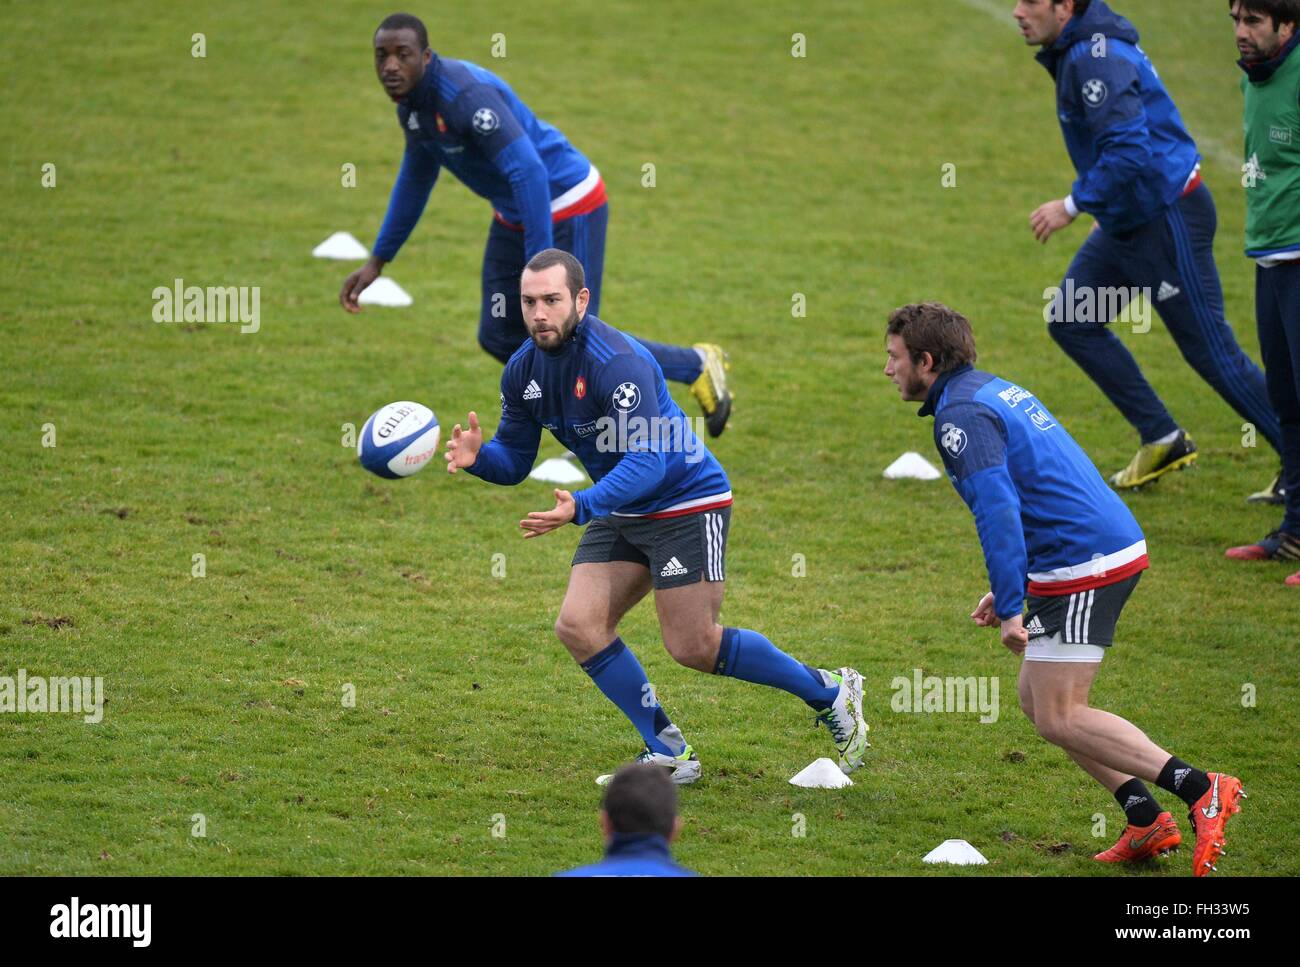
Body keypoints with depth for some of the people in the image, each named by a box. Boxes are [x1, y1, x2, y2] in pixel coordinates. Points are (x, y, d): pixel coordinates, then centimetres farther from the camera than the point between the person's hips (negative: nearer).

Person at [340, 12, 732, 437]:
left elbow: (529, 173, -36)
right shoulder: (412, 102, 0)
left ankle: (698, 366, 12)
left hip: (567, 206, -9)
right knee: (500, 339, 8)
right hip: (513, 215, 9)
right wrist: (377, 261, 18)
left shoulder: (465, 95, -30)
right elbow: (416, 179, 18)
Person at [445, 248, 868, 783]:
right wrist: (477, 456, -20)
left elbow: (646, 462, -33)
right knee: (578, 625, -7)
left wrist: (580, 507, -47)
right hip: (621, 514, 8)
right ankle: (668, 752, 4)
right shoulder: (523, 371, -3)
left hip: (688, 502, -8)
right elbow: (514, 459, 4)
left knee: (693, 647, -7)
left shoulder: (617, 361, -27)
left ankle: (830, 693, 13)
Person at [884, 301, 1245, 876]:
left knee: (1058, 719, -5)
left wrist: (1011, 608, -20)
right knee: (1036, 699, 15)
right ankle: (1147, 822, 10)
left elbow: (998, 512, -22)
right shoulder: (994, 392, 20)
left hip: (1083, 567, -10)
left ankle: (1200, 790, -12)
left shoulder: (961, 415, -12)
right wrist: (1009, 590, 26)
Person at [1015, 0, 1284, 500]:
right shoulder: (1074, 53, 9)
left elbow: (1128, 151, -30)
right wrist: (1101, 207, 21)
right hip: (1128, 221, 11)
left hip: (1167, 218, -11)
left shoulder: (1096, 59, -23)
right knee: (1071, 322, 11)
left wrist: (1073, 205, -23)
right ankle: (1162, 440, 17)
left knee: (1210, 350, -4)